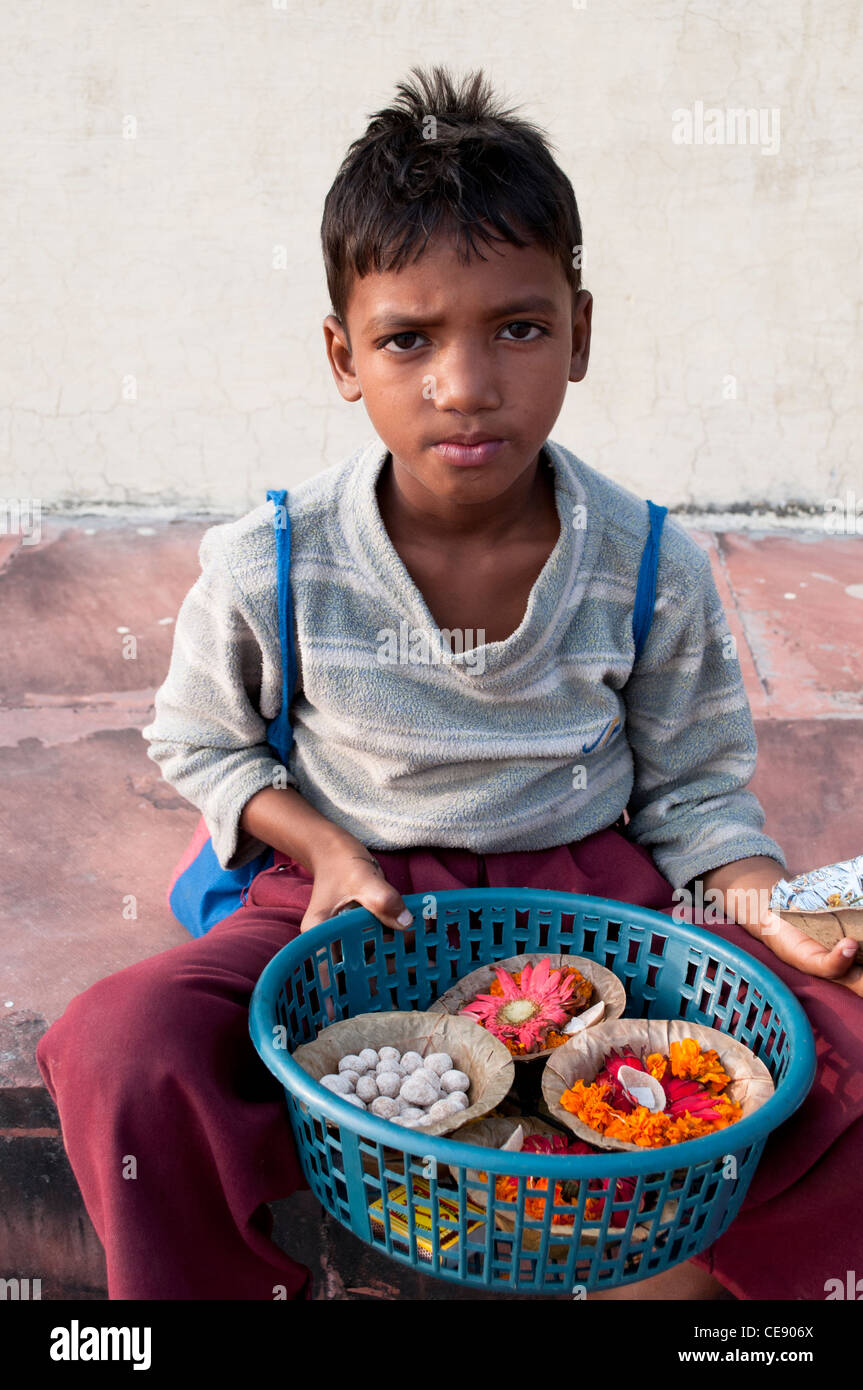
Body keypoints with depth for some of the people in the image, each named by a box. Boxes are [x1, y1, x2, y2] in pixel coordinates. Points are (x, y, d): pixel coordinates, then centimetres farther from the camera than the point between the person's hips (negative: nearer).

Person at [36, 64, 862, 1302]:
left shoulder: (652, 569, -8)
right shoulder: (268, 571, -11)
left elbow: (695, 791, 3)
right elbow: (200, 742, 6)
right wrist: (322, 846, -10)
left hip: (590, 892, 2)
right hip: (353, 895, -1)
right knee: (122, 1058, -26)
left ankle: (684, 1283, 10)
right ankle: (228, 1285, 4)